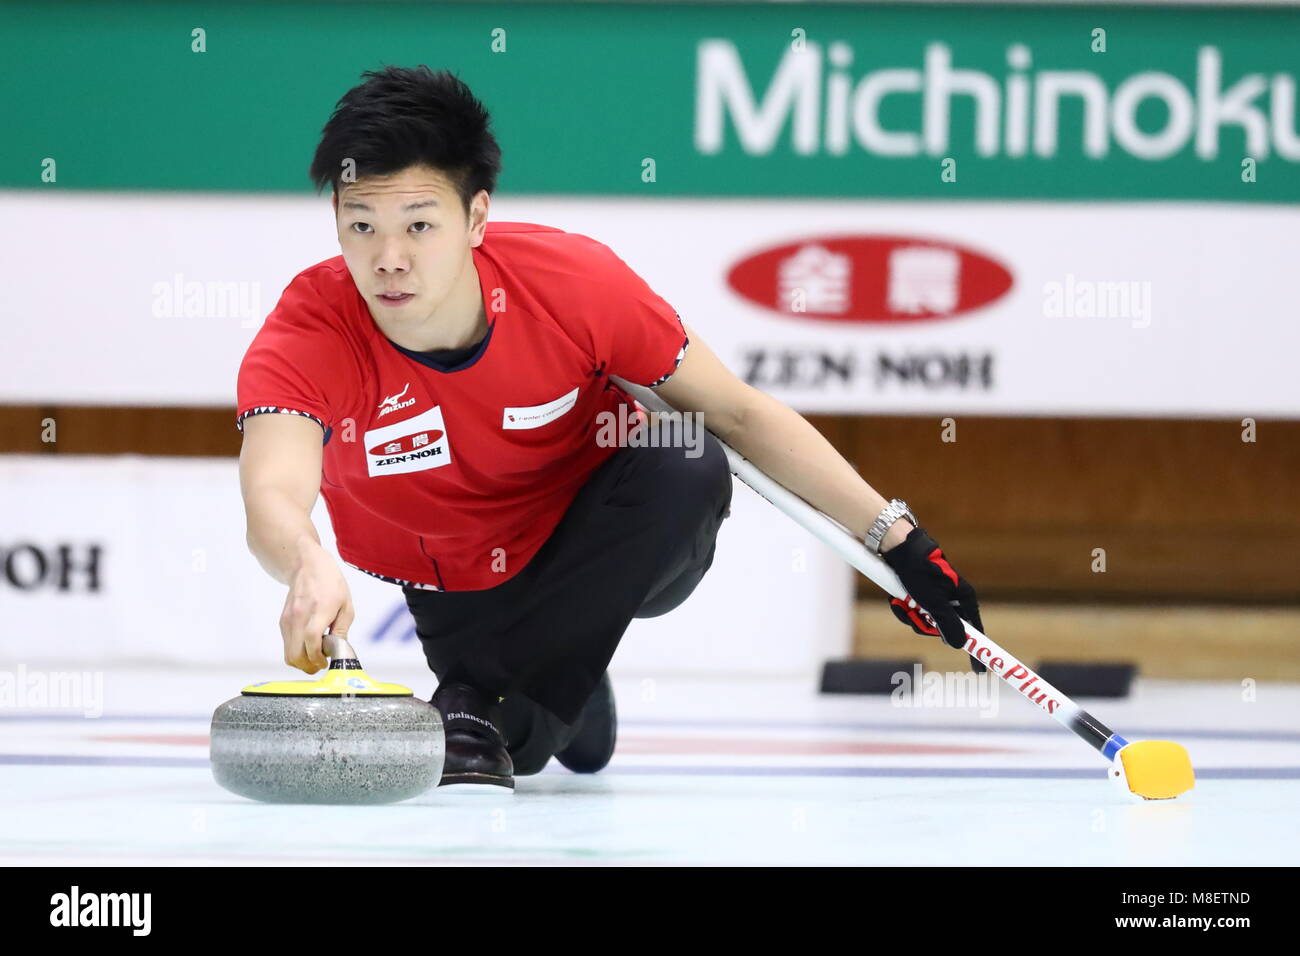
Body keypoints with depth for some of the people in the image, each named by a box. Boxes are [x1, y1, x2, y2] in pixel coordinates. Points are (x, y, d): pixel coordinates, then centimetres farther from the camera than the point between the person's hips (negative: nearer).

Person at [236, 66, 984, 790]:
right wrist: (309, 566, -74)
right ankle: (567, 699, 15)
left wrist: (894, 537, -18)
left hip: (601, 550, 0)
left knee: (688, 467, -30)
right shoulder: (311, 334, -30)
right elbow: (272, 498, -49)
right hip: (462, 589, 0)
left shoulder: (574, 281, -26)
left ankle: (482, 703, -22)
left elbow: (740, 413, -14)